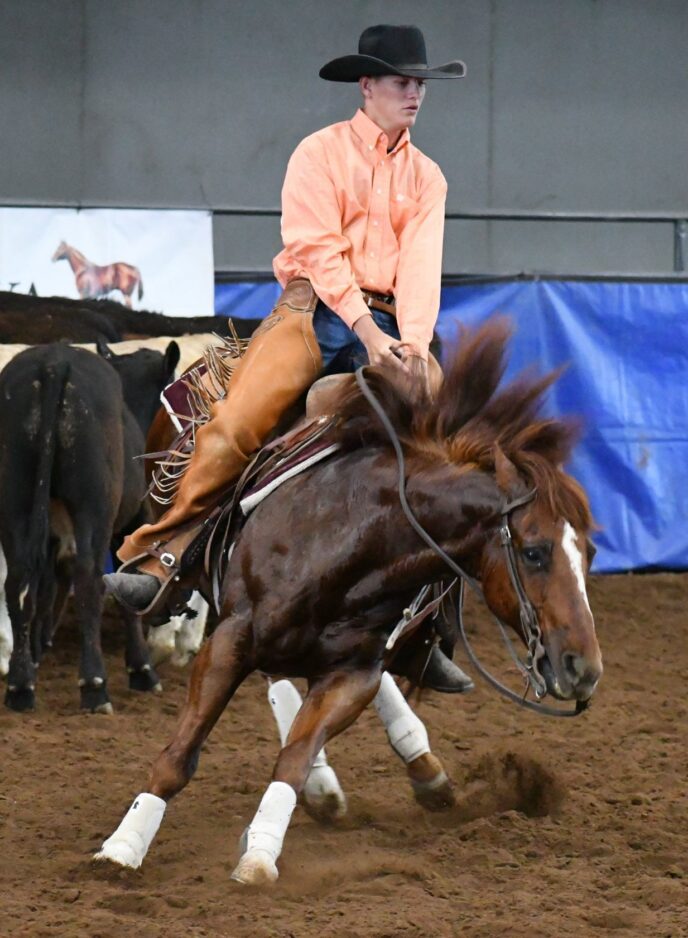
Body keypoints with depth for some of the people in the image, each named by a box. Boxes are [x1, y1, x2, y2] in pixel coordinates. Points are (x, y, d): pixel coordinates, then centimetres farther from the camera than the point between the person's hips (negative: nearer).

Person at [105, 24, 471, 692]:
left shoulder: (426, 177, 15)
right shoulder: (321, 153, 2)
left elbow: (421, 265, 1)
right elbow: (320, 250, -9)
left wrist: (413, 341, -17)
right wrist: (366, 331, -19)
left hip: (390, 323, 4)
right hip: (316, 307, -4)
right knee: (237, 421, -26)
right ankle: (158, 560, -25)